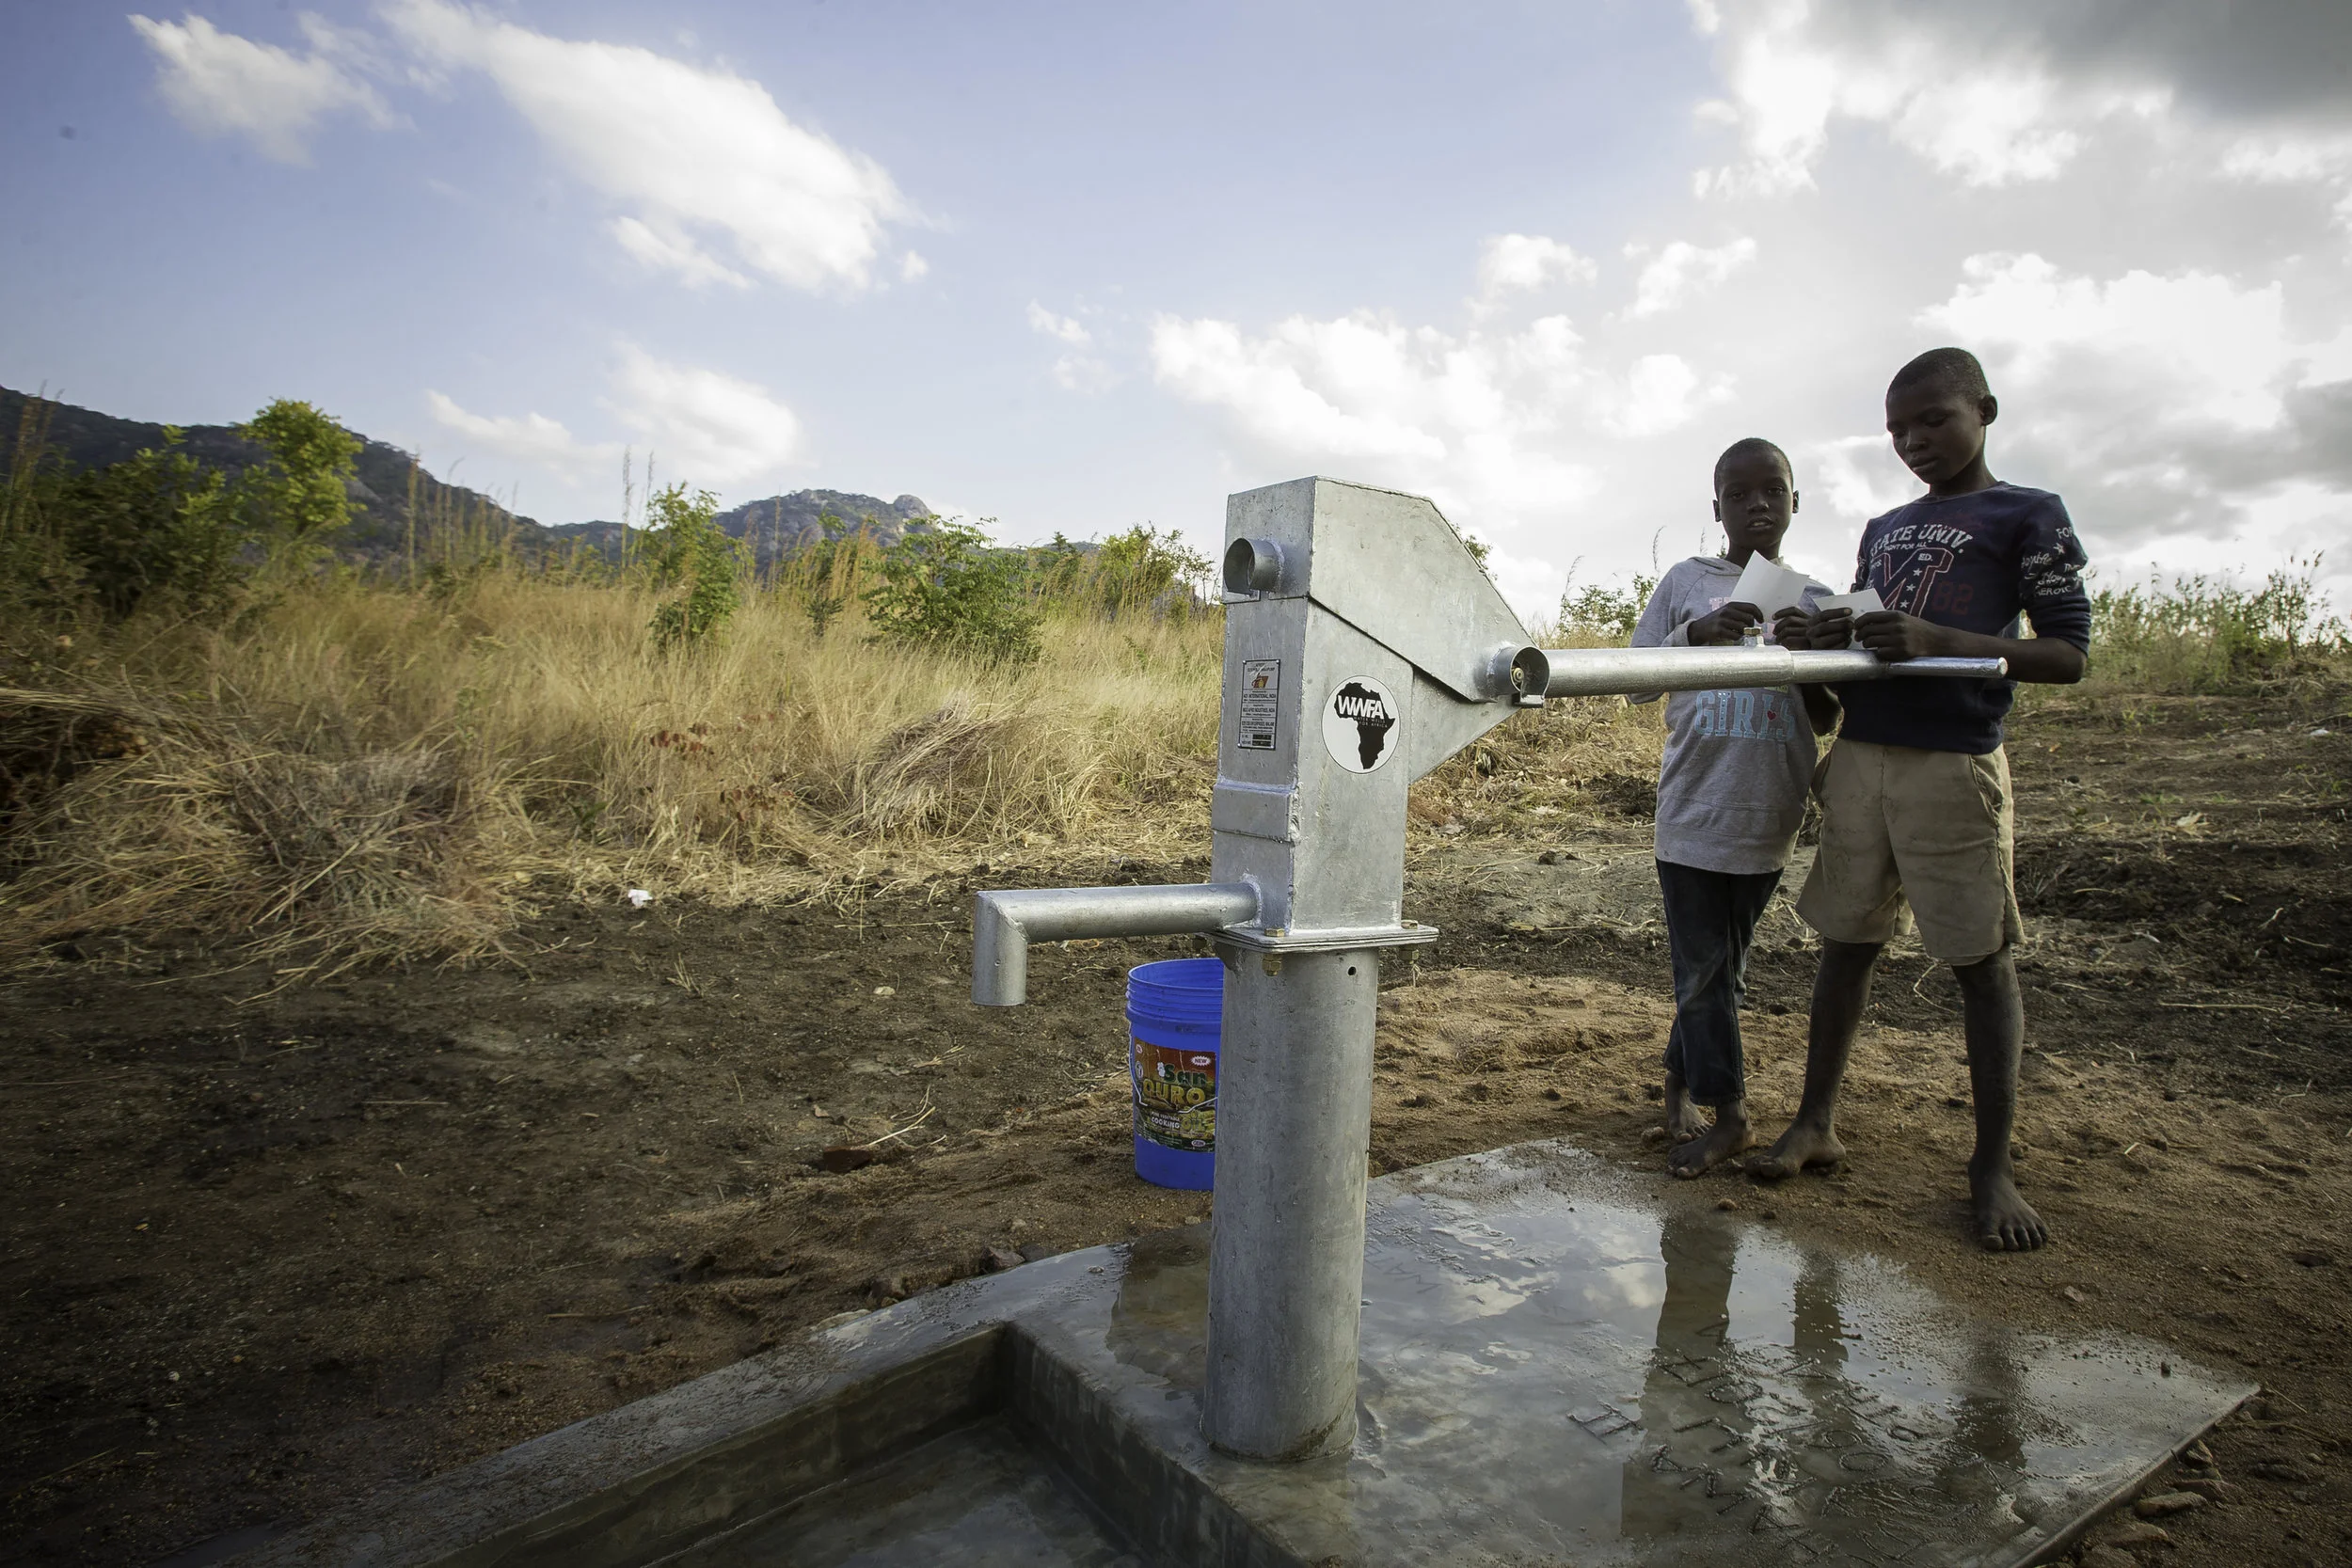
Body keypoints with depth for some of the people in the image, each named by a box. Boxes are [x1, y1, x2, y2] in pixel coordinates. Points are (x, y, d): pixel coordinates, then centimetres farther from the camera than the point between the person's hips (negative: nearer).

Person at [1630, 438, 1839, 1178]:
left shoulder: (1815, 599, 9)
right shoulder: (1686, 581, 3)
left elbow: (1826, 718, 8)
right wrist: (1697, 632, -16)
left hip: (1767, 816, 2)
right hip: (1693, 808, -2)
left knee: (1723, 964, 11)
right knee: (1701, 966, 2)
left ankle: (1681, 1086, 26)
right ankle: (1728, 1113, 14)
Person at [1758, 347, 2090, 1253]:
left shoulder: (2028, 517, 3)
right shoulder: (1883, 530, 19)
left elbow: (2068, 653, -4)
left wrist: (1936, 641, -19)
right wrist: (1829, 637, 0)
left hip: (1954, 764, -5)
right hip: (1859, 755, 5)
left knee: (1980, 957, 0)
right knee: (1846, 942, 8)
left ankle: (1992, 1166, 10)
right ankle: (1817, 1121, 18)